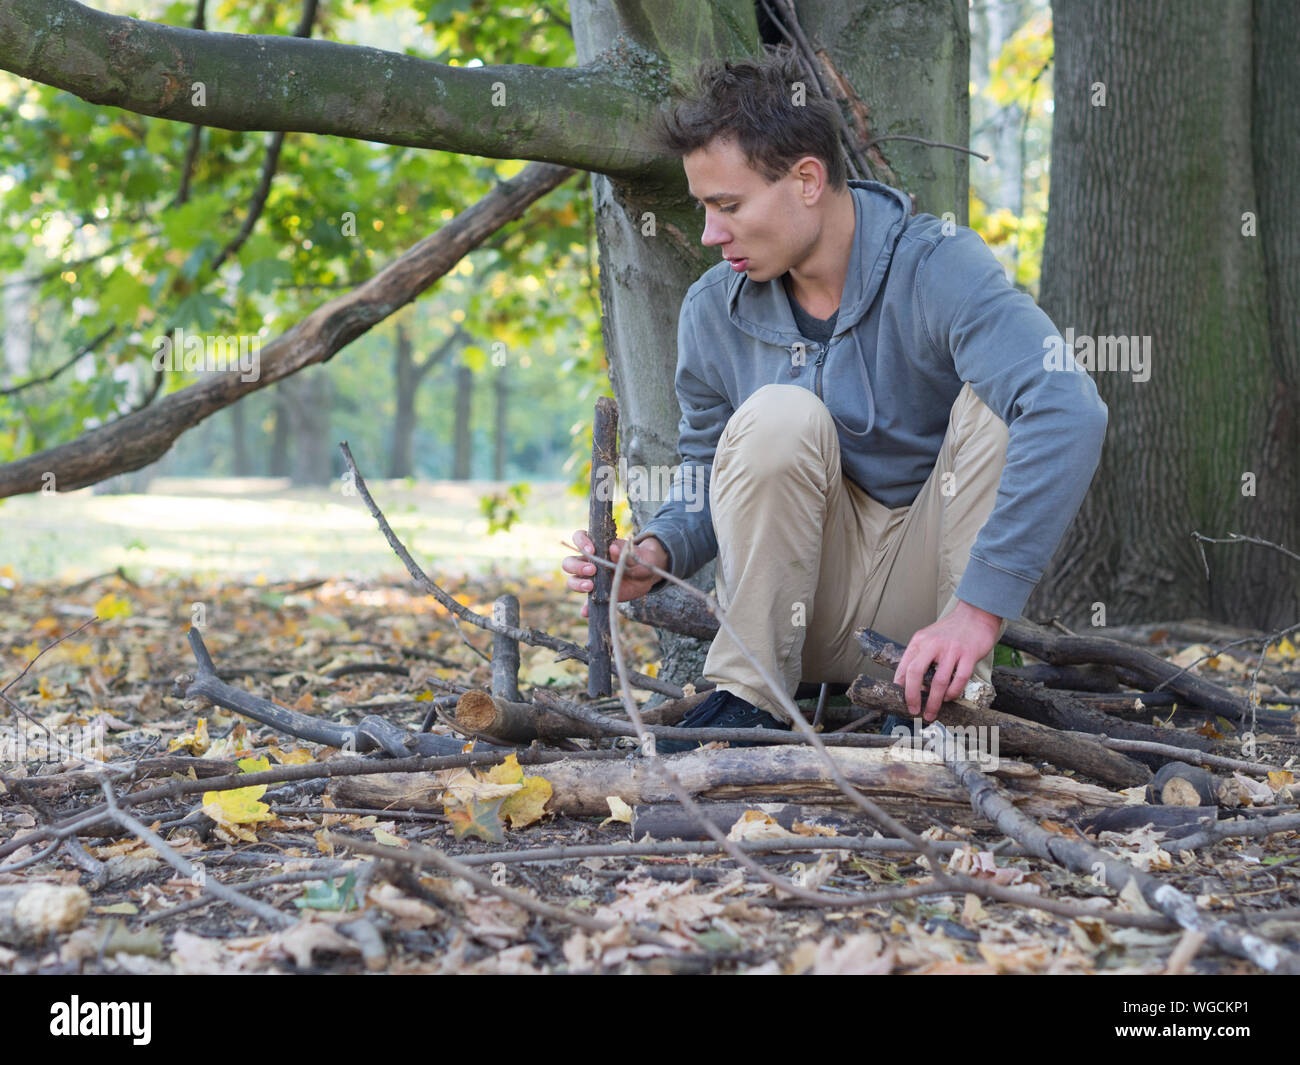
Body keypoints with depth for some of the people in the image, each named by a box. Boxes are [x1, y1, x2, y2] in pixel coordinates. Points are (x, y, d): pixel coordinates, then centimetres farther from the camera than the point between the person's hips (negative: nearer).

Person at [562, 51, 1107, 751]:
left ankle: (955, 694, -21)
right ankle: (750, 700, -18)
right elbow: (707, 477, 8)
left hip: (926, 586, -2)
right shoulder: (713, 310, -3)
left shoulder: (937, 266, -18)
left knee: (993, 400, -25)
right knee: (777, 417, -24)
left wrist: (979, 608, -39)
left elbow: (1070, 411, -32)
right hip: (814, 605, 2)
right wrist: (656, 552, -17)